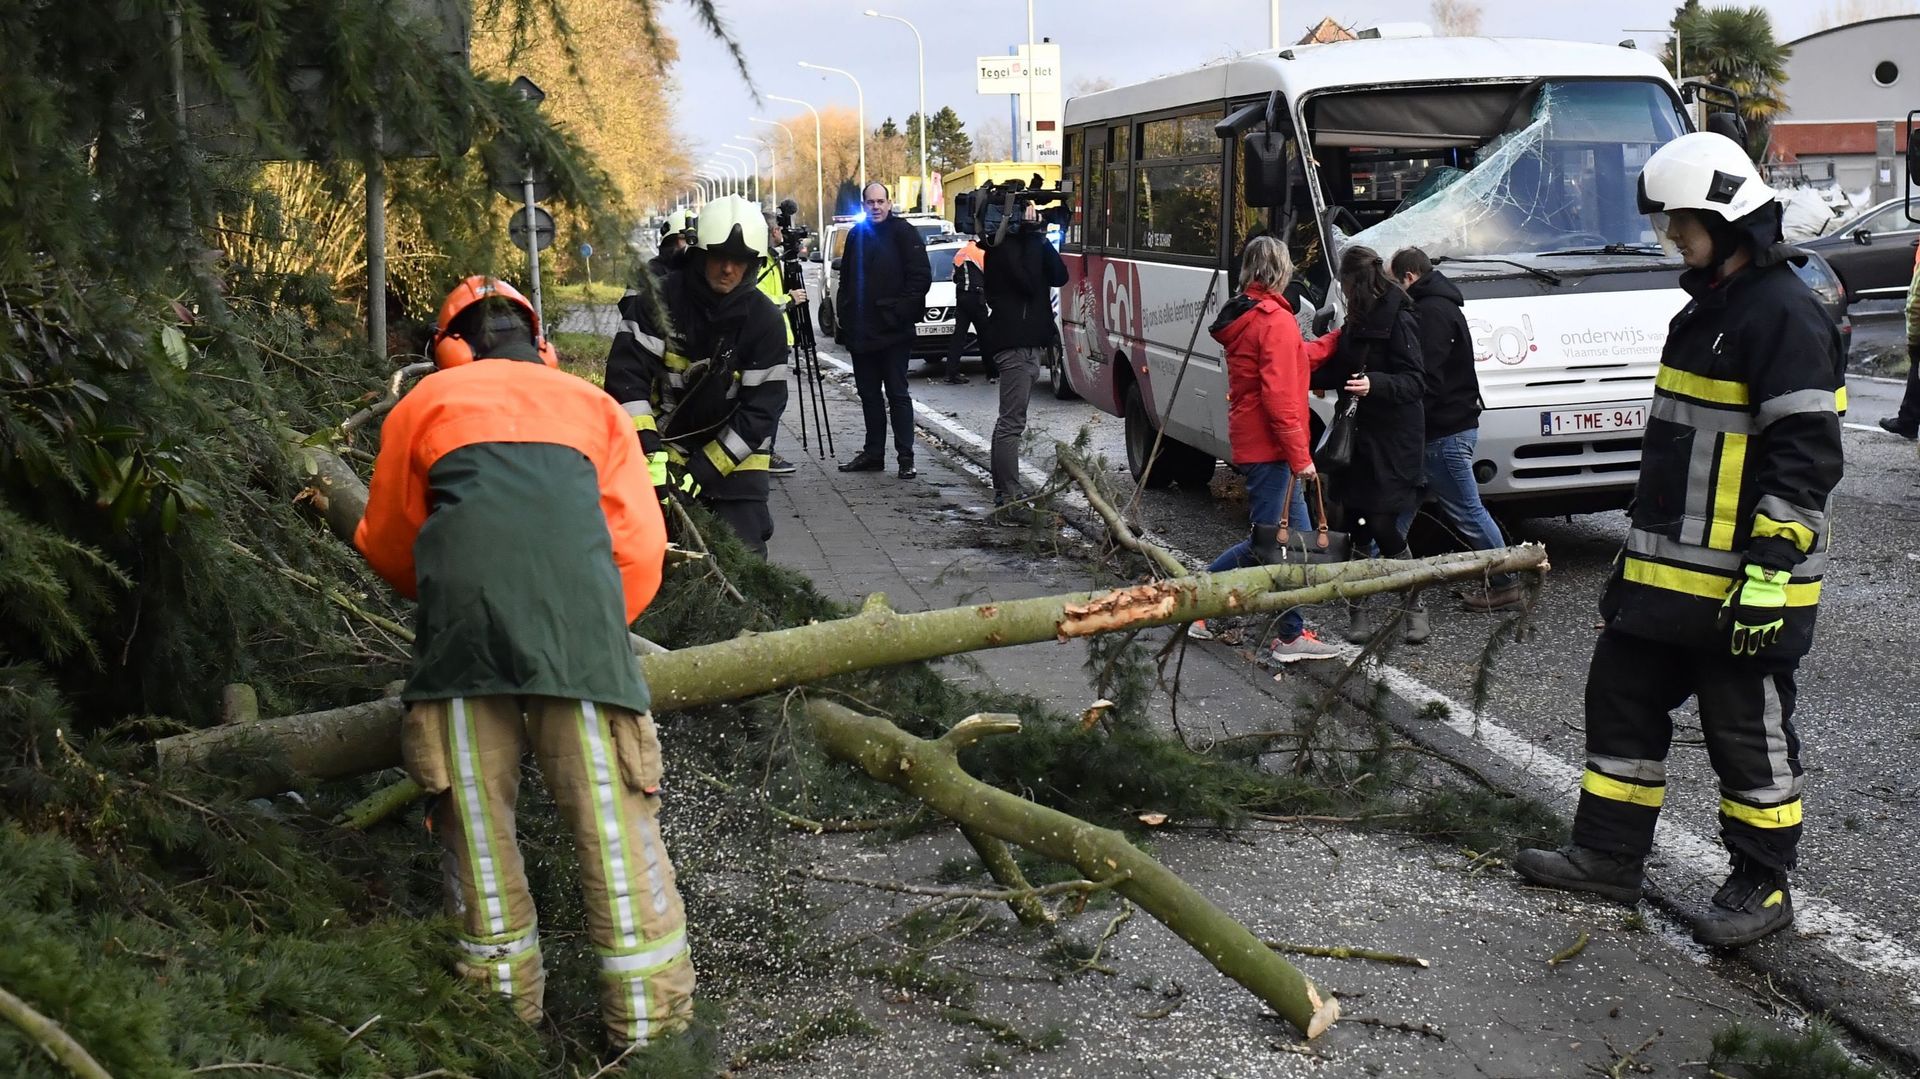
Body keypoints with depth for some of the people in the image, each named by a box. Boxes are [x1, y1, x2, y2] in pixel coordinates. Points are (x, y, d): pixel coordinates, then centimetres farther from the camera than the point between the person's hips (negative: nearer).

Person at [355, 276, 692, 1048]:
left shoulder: (427, 400, 28)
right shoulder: (593, 405, 29)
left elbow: (384, 542, 33)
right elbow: (641, 543, 19)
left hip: (461, 589, 0)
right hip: (576, 593, 0)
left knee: (476, 807, 10)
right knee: (611, 808, 1)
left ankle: (503, 987, 15)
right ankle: (647, 1010, 1)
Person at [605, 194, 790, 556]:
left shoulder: (764, 320, -9)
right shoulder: (660, 299, -11)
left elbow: (761, 409, -11)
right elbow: (627, 373, -16)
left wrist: (702, 472, -19)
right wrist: (651, 451, -28)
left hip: (735, 451, 0)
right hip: (666, 443, 0)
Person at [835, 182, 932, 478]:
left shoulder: (904, 233, -6)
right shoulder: (856, 234, 12)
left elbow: (921, 277, -9)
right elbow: (846, 278, 20)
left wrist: (902, 311, -14)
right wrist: (842, 312, 10)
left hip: (892, 329, -6)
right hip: (861, 329, 6)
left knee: (897, 393, -3)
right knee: (868, 394, 12)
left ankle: (906, 457, 0)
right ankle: (873, 452, 20)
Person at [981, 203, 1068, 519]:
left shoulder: (1026, 243, 16)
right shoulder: (1003, 247, -11)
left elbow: (1059, 276, 8)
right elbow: (1029, 281, -21)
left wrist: (1039, 237, -2)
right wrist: (1033, 235, -16)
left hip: (1029, 342, 10)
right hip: (1015, 343, -10)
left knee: (1009, 420, 15)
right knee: (1012, 421, -12)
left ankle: (1003, 490, 23)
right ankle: (1010, 498, -15)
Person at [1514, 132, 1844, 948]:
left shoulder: (1785, 316, -16)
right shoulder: (1707, 307, 15)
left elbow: (1806, 459, -21)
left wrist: (1769, 571, -25)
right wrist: (1644, 544, 25)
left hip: (1741, 582, -10)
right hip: (1666, 571, 10)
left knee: (1749, 730, 3)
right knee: (1623, 698, 15)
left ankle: (1762, 886, 17)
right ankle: (1608, 856, 27)